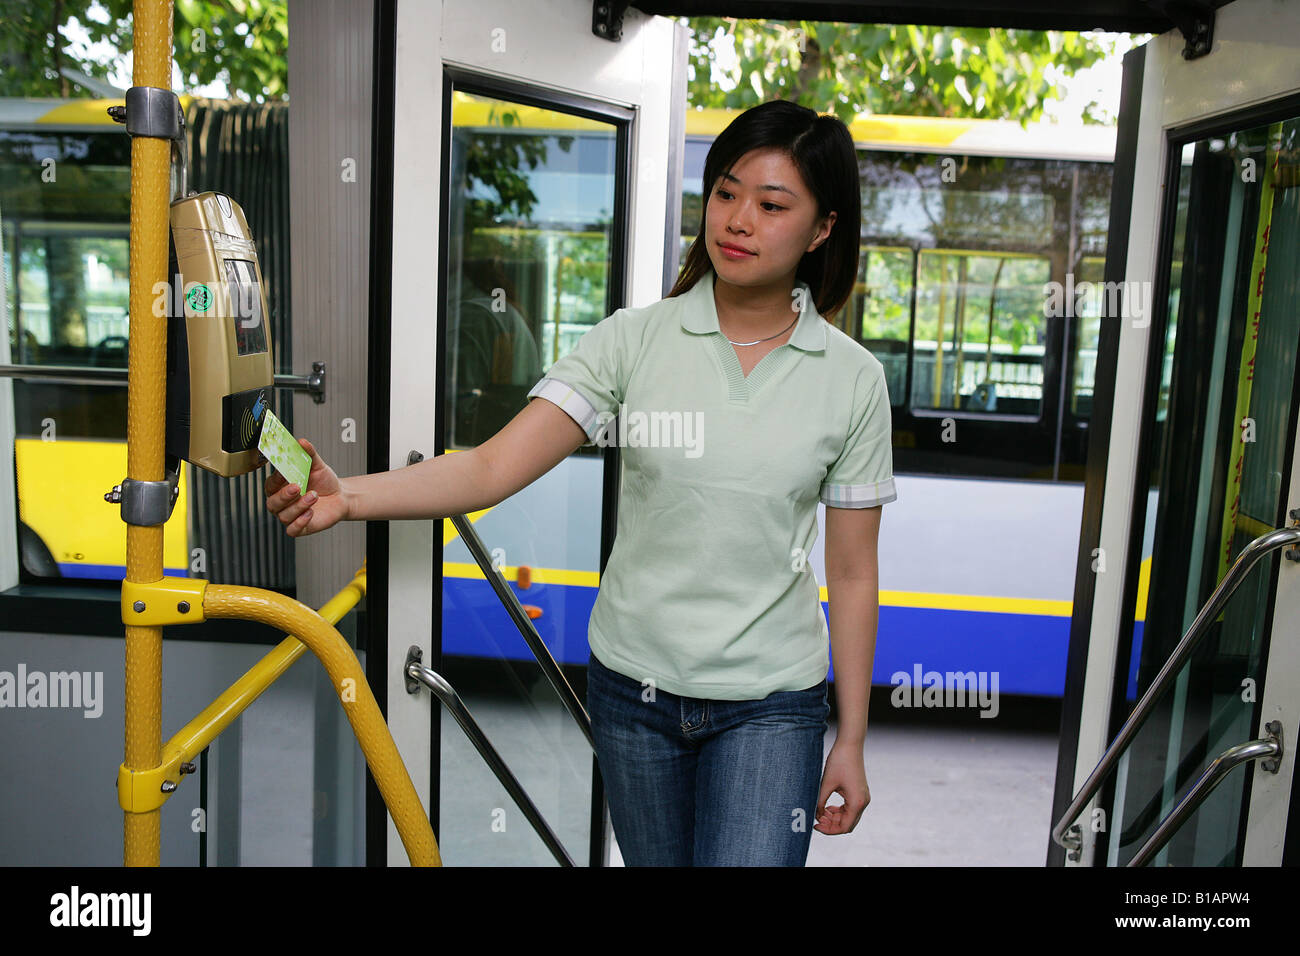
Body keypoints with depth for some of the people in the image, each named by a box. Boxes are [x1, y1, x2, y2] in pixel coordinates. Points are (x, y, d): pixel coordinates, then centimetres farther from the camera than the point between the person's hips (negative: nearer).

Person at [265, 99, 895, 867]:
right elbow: (494, 468, -16)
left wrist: (852, 739, 3)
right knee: (655, 861, 20)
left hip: (769, 706, -1)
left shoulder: (853, 379, -5)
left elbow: (853, 573, 0)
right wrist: (346, 496, -32)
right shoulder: (634, 340, -7)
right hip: (634, 688, 1)